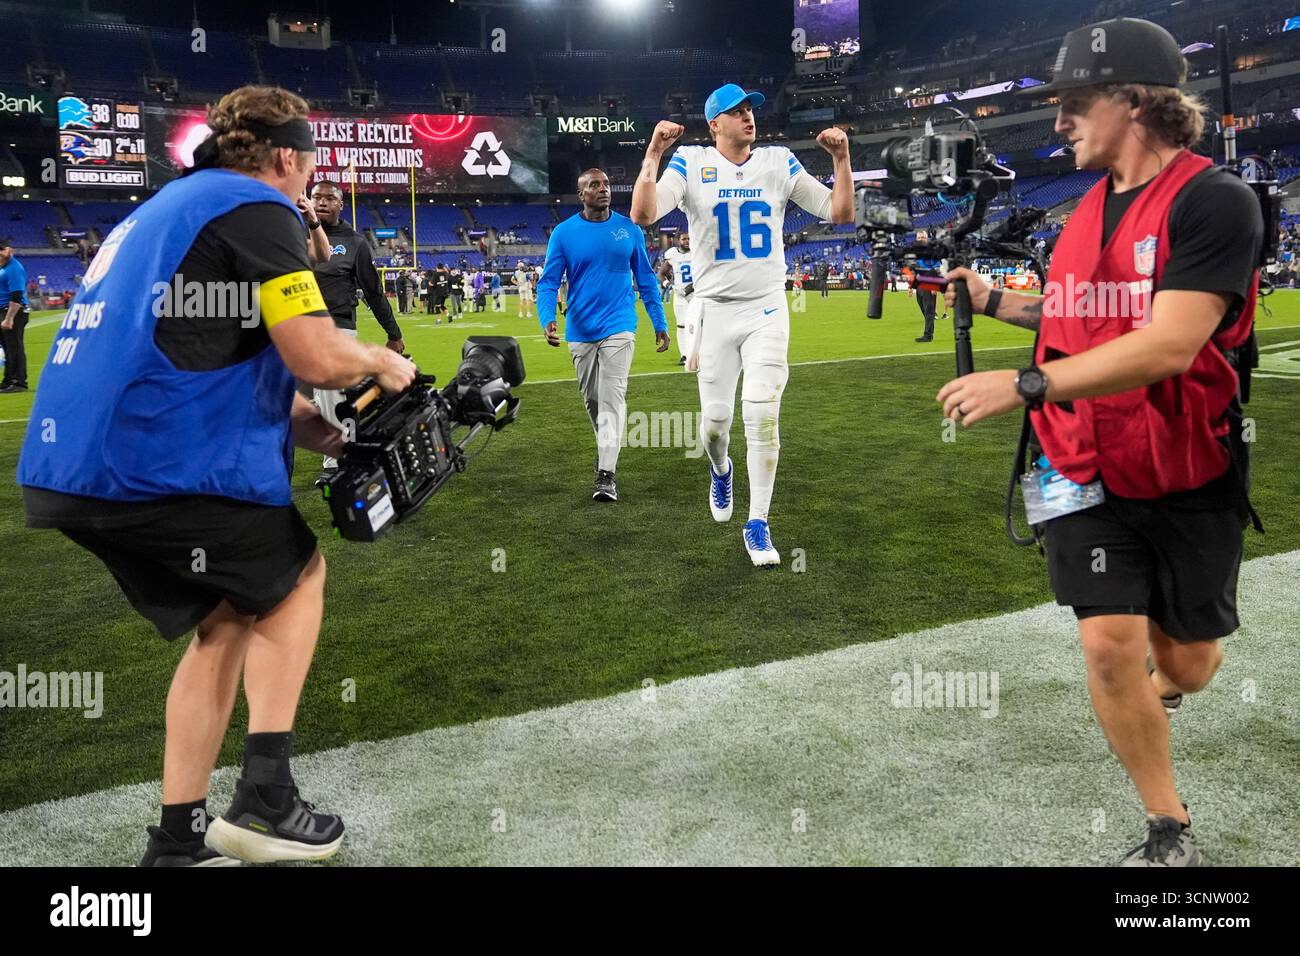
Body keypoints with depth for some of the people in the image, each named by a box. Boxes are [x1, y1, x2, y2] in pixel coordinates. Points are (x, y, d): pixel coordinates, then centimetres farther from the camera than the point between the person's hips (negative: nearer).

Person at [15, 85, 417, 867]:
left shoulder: (170, 206, 26)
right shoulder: (257, 210, -4)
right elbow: (317, 359, -15)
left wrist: (337, 437, 19)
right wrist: (380, 361, 7)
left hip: (70, 467, 9)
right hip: (157, 465, -9)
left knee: (227, 618, 20)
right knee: (299, 574, 14)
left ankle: (179, 842, 23)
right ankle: (265, 797, 9)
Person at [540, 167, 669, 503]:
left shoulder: (629, 229, 2)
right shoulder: (564, 233, -2)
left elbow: (646, 279, 9)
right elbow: (549, 282, -4)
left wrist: (660, 324, 8)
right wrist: (548, 320, -22)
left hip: (618, 327, -1)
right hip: (580, 330, 1)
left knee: (612, 398, -11)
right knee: (592, 399, 14)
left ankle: (606, 473, -10)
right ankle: (606, 446, 39)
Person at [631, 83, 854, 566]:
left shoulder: (779, 162, 4)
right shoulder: (691, 163, -2)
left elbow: (840, 213, 1)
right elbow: (642, 215, -17)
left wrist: (842, 158, -11)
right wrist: (654, 153, -24)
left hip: (768, 311, 1)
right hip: (714, 311, 0)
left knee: (762, 417, -8)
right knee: (715, 419, 4)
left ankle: (757, 526, 3)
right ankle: (720, 471, 41)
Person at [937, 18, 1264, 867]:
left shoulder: (1215, 201, -17)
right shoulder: (1091, 206, 5)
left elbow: (1166, 347, -28)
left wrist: (1025, 385, -32)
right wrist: (991, 300, 10)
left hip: (1191, 479, -4)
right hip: (1090, 471, 4)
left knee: (1188, 661, 11)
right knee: (1109, 644, -7)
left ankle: (1161, 689, 50)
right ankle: (1171, 831, 13)